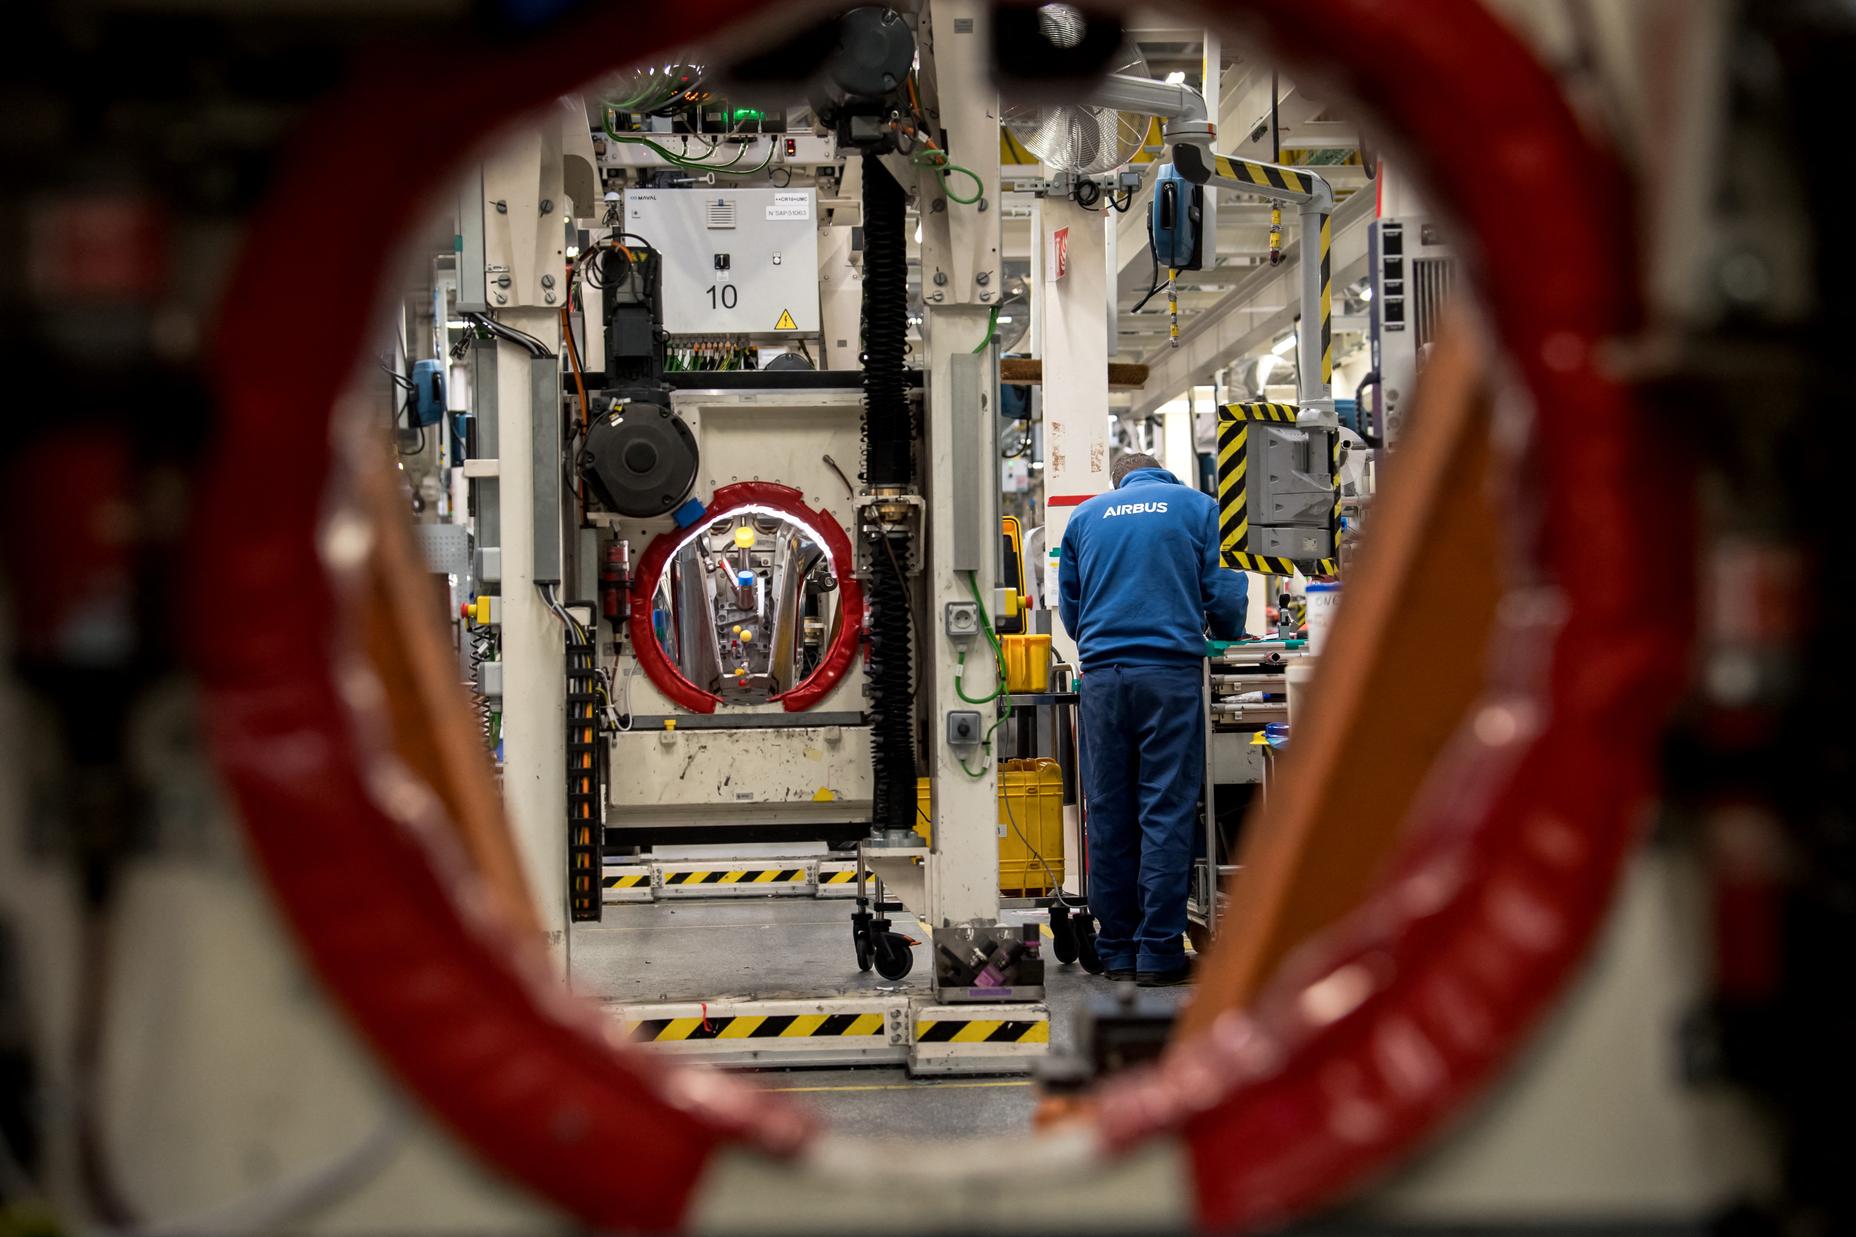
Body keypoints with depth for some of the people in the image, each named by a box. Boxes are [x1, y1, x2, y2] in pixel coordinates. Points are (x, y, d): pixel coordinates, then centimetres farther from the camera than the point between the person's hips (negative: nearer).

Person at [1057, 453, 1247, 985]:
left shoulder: (1085, 516, 16)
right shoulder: (1195, 506, 9)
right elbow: (1222, 590, 6)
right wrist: (1229, 636, 26)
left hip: (1102, 675, 3)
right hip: (1170, 669, -3)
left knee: (1109, 814, 7)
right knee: (1167, 812, -3)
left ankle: (1117, 950, 10)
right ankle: (1159, 951, -6)